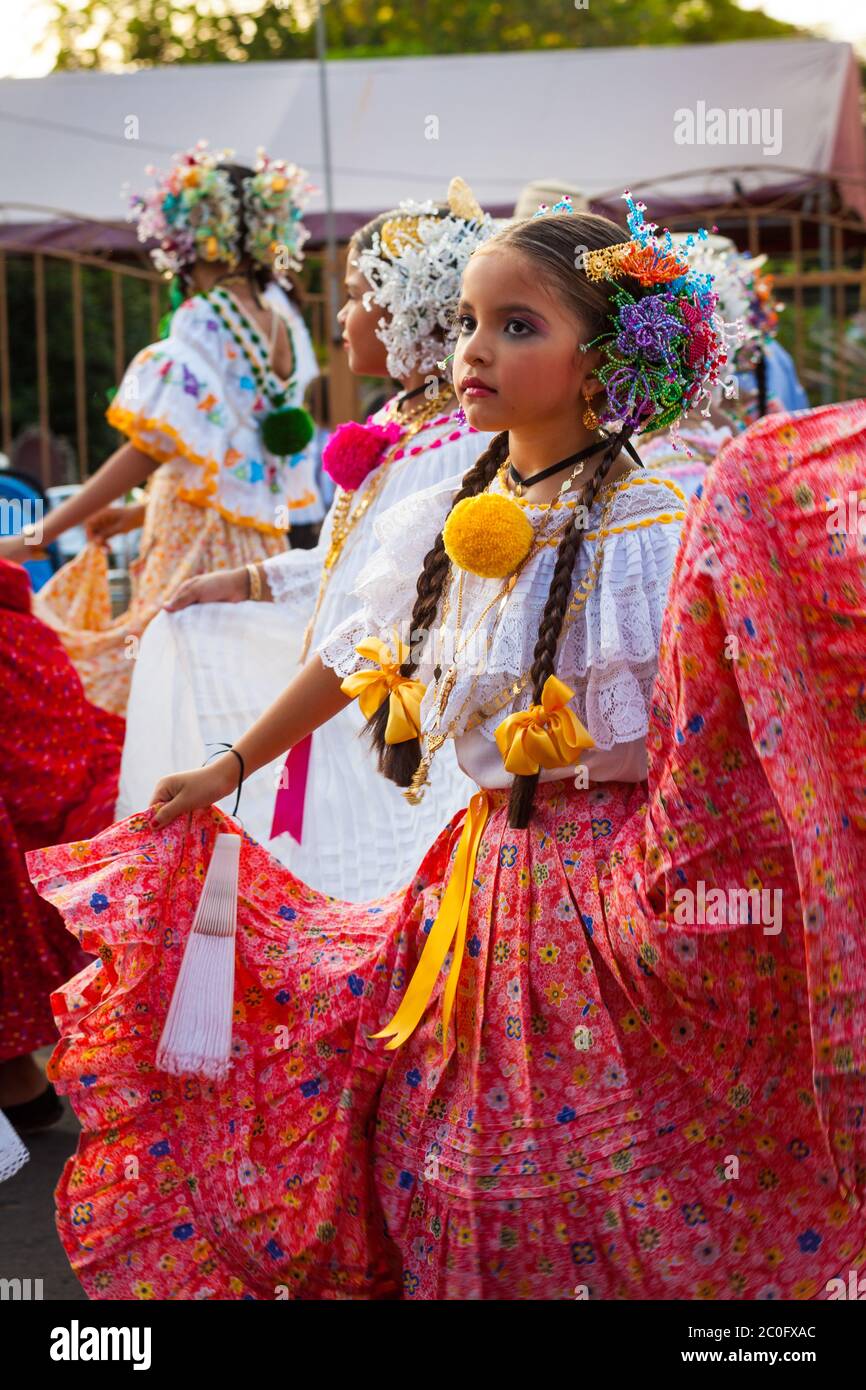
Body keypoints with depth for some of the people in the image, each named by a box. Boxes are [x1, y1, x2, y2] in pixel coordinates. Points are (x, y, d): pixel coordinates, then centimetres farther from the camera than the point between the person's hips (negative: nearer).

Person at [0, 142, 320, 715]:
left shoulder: (205, 321, -11)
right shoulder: (280, 323, 12)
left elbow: (152, 448, -17)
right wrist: (133, 514, 25)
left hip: (200, 546, -8)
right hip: (261, 544, 8)